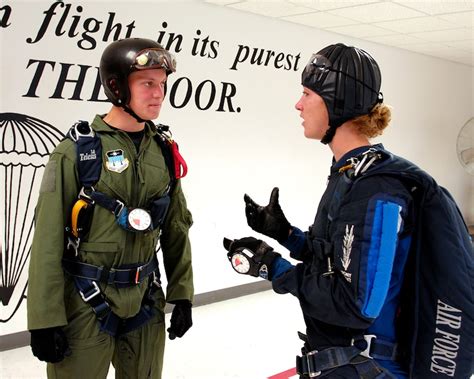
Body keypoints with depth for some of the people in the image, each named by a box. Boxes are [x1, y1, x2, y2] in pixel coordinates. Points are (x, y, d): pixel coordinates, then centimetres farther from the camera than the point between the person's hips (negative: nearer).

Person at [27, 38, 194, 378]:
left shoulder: (165, 150, 3)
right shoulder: (77, 150, -12)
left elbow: (176, 229, 9)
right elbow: (48, 241, -12)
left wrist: (182, 294, 8)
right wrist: (44, 319, -11)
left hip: (146, 302, 5)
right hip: (85, 303, -4)